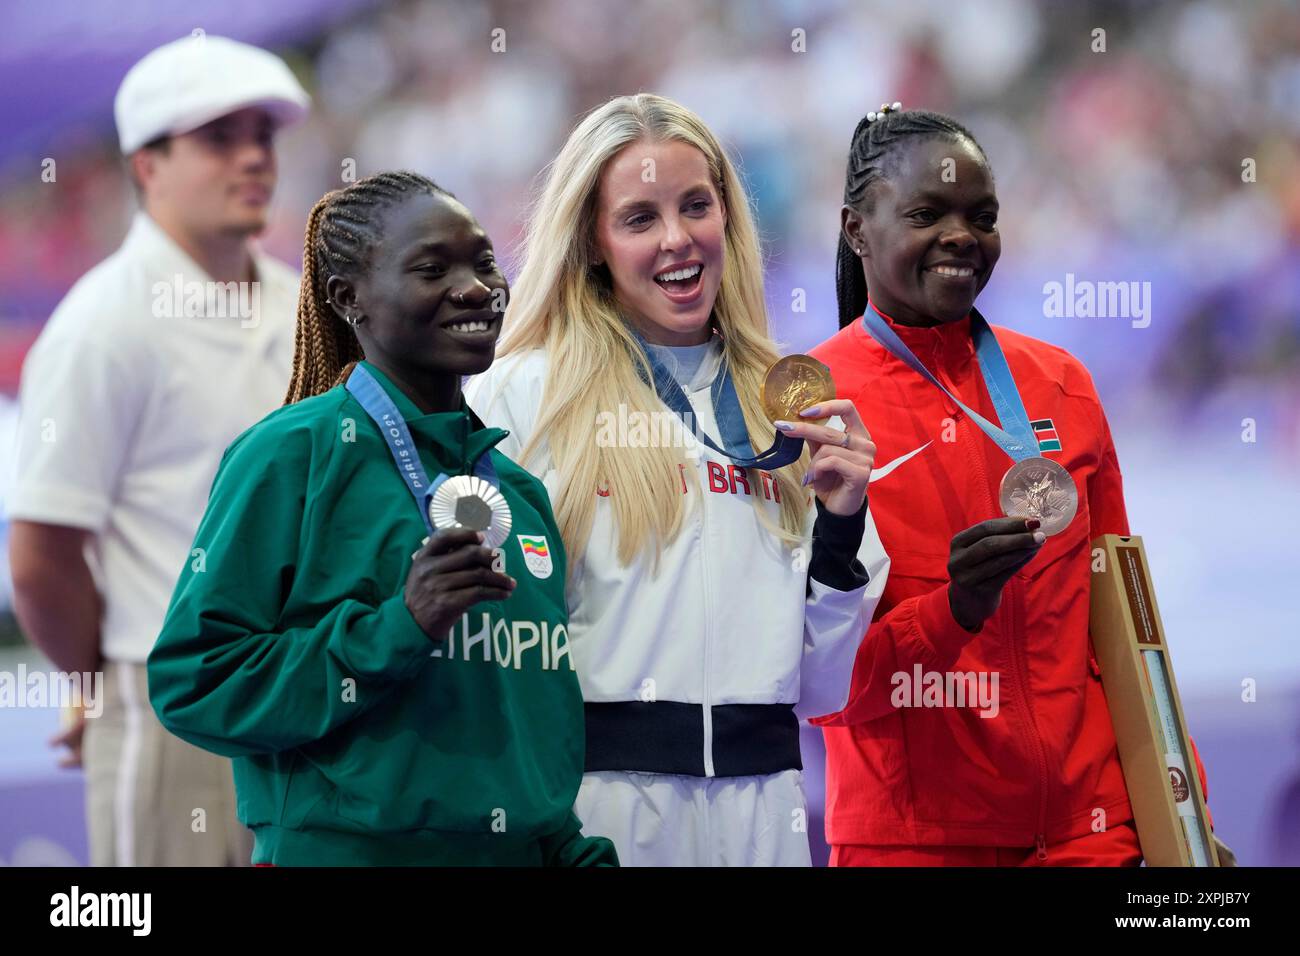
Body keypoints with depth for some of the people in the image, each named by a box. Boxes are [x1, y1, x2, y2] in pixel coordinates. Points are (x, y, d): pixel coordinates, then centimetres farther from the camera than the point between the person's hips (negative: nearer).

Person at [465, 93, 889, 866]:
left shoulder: (782, 407, 10)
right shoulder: (520, 398, -4)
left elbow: (822, 687, 12)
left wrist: (841, 527, -1)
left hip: (762, 805, 4)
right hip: (596, 804, -4)